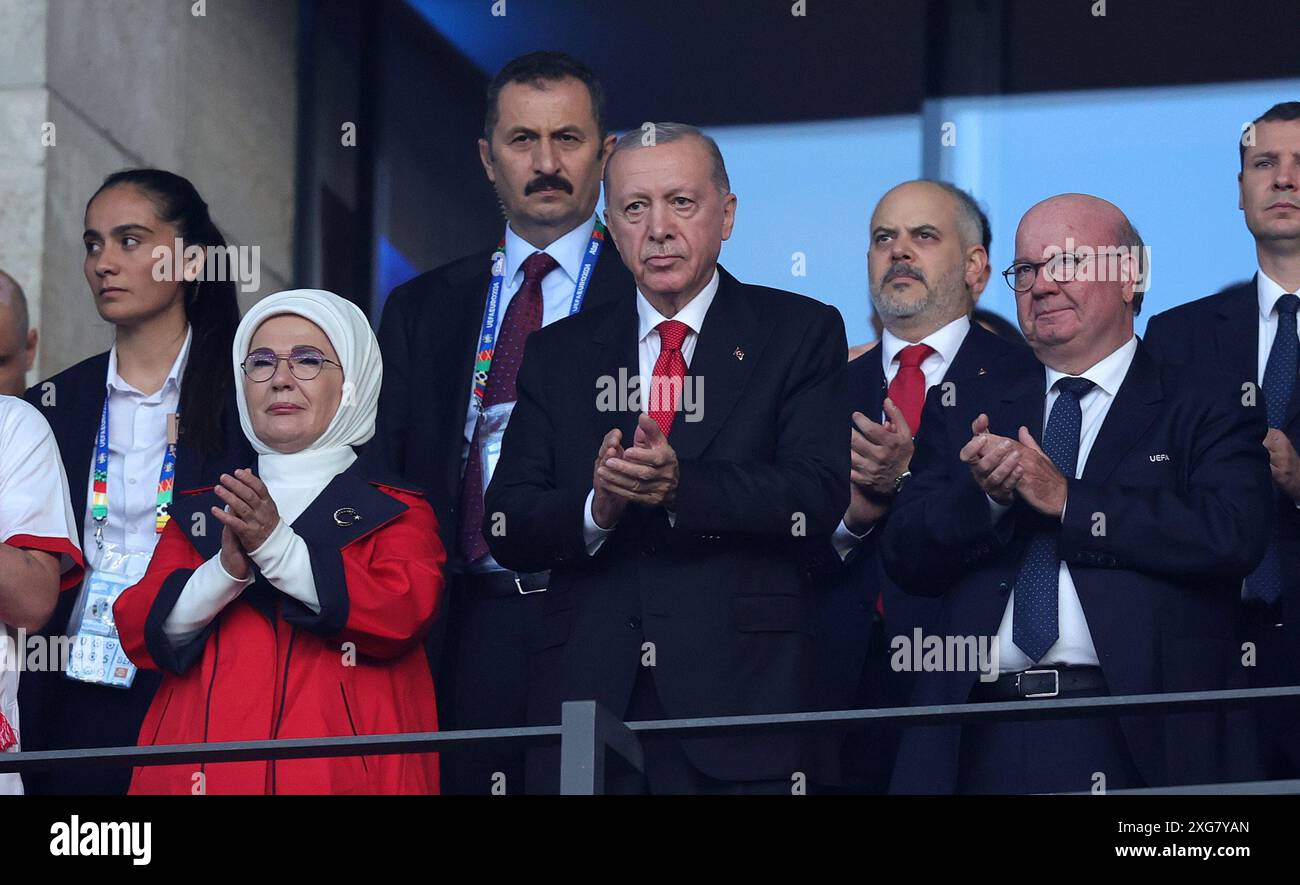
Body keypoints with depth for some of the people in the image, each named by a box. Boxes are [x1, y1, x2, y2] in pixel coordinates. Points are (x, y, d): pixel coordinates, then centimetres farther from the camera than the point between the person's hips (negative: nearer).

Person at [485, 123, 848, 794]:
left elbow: (820, 495, -6)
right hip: (586, 687, 2)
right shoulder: (558, 354, 15)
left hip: (737, 688, -2)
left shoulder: (801, 333, 7)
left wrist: (682, 485, -21)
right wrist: (597, 508, -14)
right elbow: (505, 528, 7)